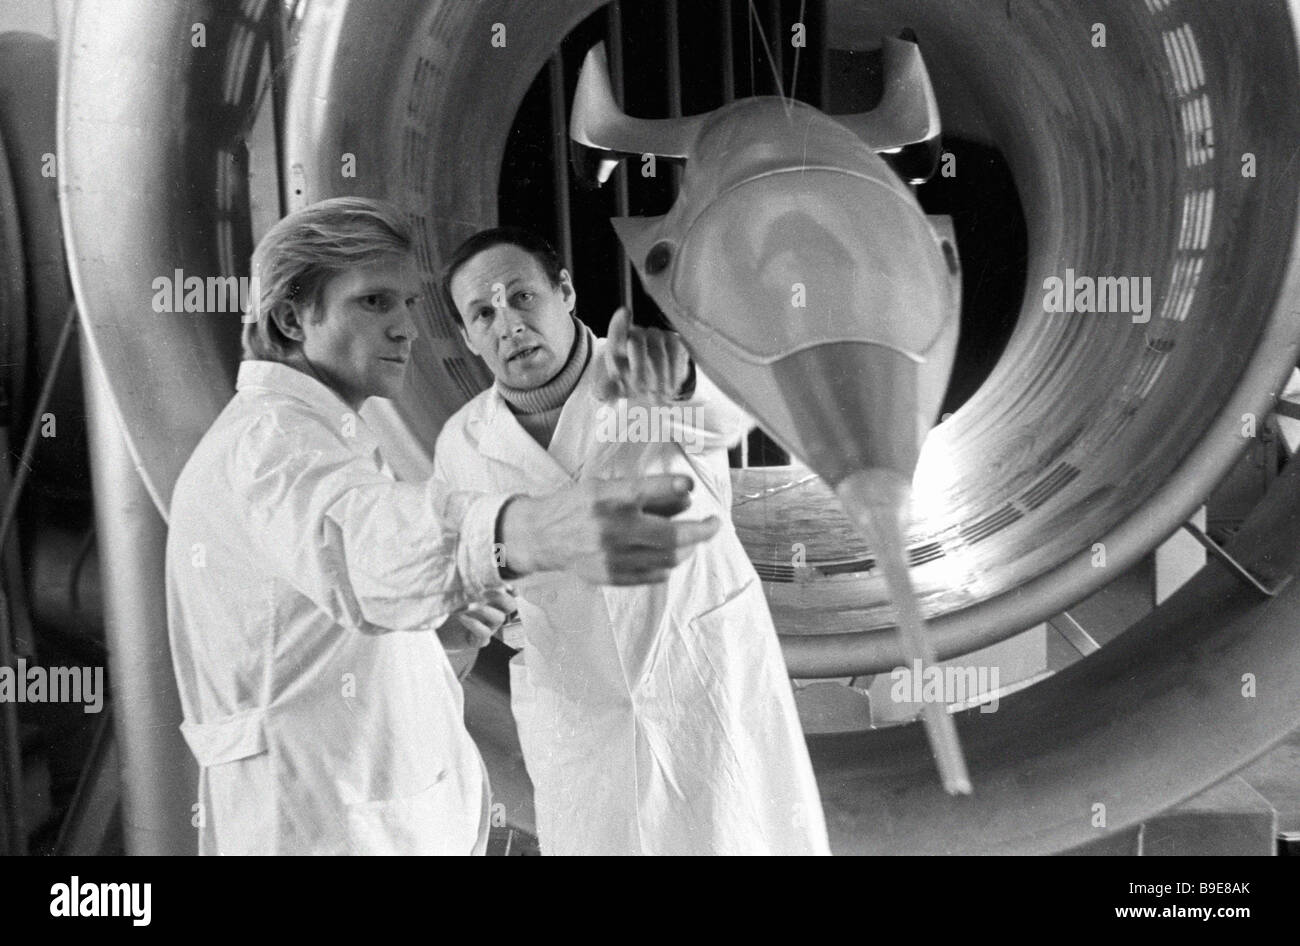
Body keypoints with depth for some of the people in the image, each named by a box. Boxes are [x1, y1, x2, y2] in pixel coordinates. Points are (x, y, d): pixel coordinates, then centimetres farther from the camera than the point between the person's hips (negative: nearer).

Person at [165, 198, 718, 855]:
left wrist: (430, 622, -2)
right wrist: (533, 531, -62)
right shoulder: (270, 437, -20)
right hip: (335, 833, -10)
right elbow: (359, 533, -43)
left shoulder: (269, 432, 14)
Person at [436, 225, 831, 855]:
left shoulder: (655, 382, -15)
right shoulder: (461, 445, -6)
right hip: (576, 725, 3)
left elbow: (726, 406, -39)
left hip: (715, 691, -2)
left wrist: (672, 369, -60)